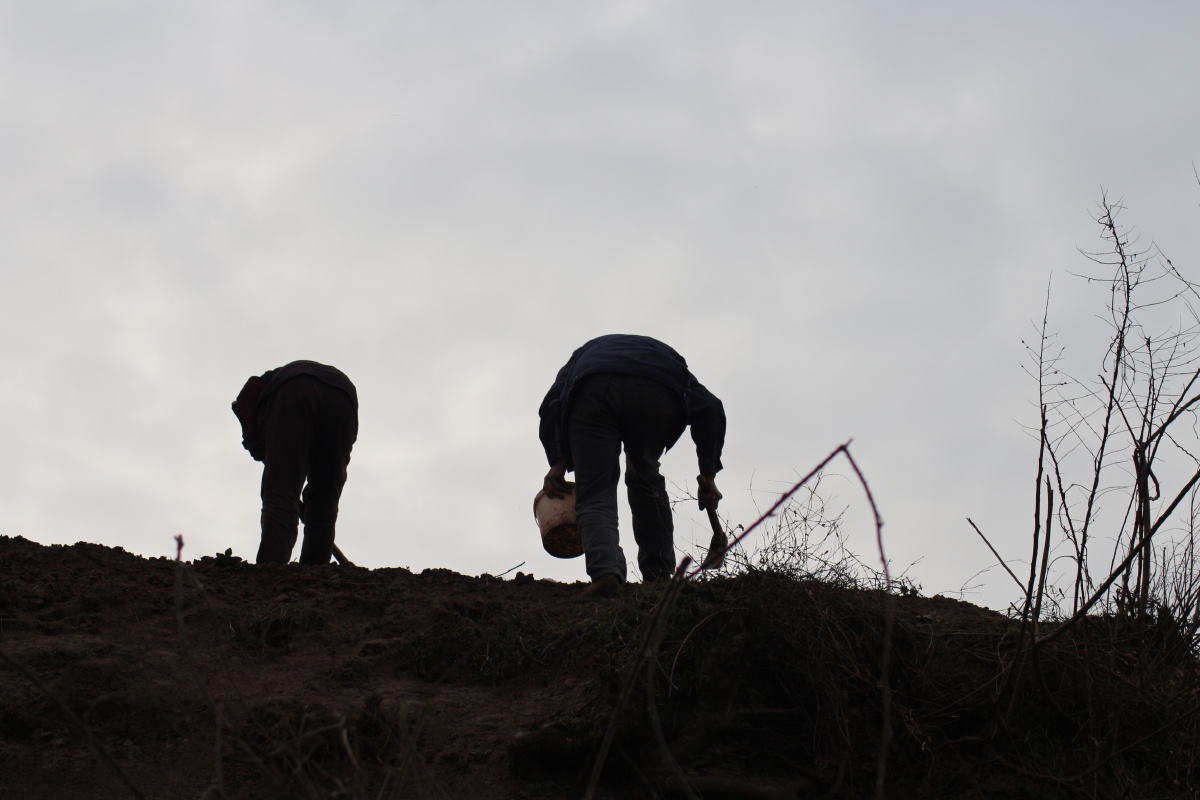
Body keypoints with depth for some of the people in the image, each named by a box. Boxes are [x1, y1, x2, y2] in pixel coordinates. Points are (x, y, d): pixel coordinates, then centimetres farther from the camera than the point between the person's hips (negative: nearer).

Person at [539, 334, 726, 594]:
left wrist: (558, 462, 11)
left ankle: (605, 570, -23)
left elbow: (551, 404, 19)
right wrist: (708, 474, 15)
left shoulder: (584, 353, 42)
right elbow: (709, 406, 20)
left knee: (595, 494, 3)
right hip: (659, 395, 1)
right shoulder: (666, 355, 42)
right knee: (646, 480, 26)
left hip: (593, 392, -1)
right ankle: (659, 574, 24)